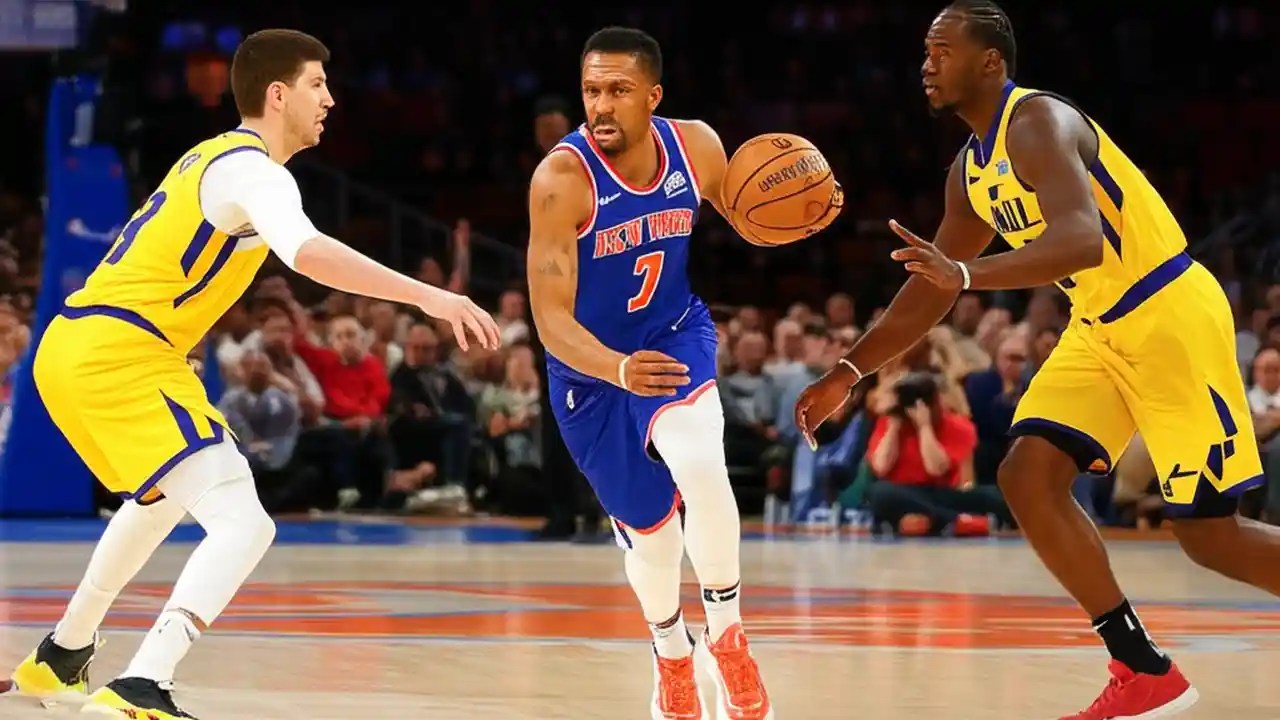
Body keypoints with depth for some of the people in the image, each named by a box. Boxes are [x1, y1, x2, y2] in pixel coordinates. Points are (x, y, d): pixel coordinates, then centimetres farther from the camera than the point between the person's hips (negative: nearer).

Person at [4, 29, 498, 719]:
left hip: (68, 349, 10)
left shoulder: (211, 157, 20)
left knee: (162, 496, 35)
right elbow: (307, 251, -30)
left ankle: (60, 658, 44)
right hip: (122, 357, -10)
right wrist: (427, 296, -35)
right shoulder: (254, 170, -10)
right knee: (243, 525, -17)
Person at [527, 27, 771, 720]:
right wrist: (616, 370, -50)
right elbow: (551, 317, -31)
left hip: (675, 335, 1)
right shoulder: (561, 178, -28)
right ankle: (671, 653, 44)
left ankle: (726, 634, -9)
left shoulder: (697, 146, -15)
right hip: (591, 367, -1)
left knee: (700, 464, -29)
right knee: (648, 529, 11)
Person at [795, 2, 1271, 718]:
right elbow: (930, 292, 19)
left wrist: (967, 274, -46)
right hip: (1099, 330, 9)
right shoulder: (971, 171, 9)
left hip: (1170, 315, -9)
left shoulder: (1037, 122, -19)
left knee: (1210, 533, -8)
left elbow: (1080, 239, -36)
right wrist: (847, 373, 15)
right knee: (1028, 475, -4)